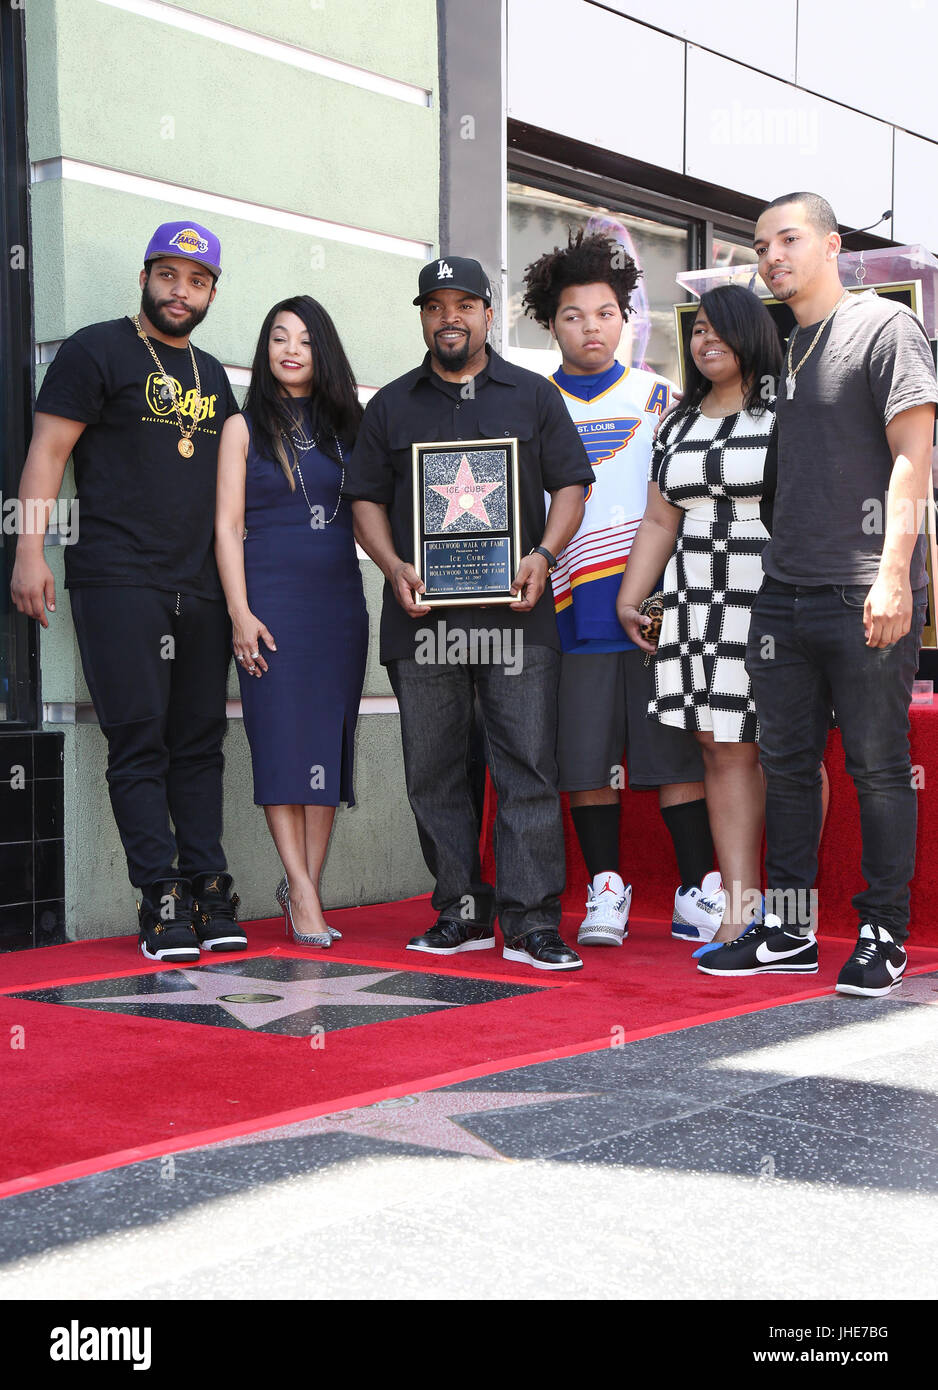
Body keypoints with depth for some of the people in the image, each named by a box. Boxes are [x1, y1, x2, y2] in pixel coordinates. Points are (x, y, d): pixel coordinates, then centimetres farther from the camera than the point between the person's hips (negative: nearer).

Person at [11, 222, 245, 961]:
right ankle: (163, 899, -3)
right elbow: (48, 450, -3)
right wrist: (30, 550, -13)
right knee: (139, 743, -6)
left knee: (200, 743, 5)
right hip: (118, 582, -6)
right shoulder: (97, 350, 3)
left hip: (202, 588, 6)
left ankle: (208, 889, 9)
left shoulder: (212, 374, 20)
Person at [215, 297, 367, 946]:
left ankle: (306, 886, 8)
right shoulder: (244, 427, 6)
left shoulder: (346, 425, 15)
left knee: (329, 740, 1)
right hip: (271, 598, -3)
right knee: (281, 737, -7)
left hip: (340, 599, 3)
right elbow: (228, 524, 1)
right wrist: (240, 612, -9)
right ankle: (303, 892, -4)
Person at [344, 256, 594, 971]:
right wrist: (394, 567, -4)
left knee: (528, 770, -6)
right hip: (423, 615, 2)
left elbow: (571, 485, 10)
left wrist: (542, 555, -7)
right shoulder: (392, 404, 16)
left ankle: (531, 924, -4)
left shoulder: (533, 395, 13)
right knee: (434, 773, 4)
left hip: (516, 615, -2)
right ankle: (462, 912, 15)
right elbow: (367, 497, 13)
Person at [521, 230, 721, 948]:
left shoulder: (657, 397, 9)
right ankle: (606, 890, 15)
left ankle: (699, 892, 9)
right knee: (586, 756, 2)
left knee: (678, 752, 0)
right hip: (574, 611, 1)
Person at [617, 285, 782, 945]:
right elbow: (659, 522, 18)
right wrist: (630, 597, 10)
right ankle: (741, 907, 3)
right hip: (700, 607, 5)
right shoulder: (679, 424, 17)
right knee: (723, 750, 1)